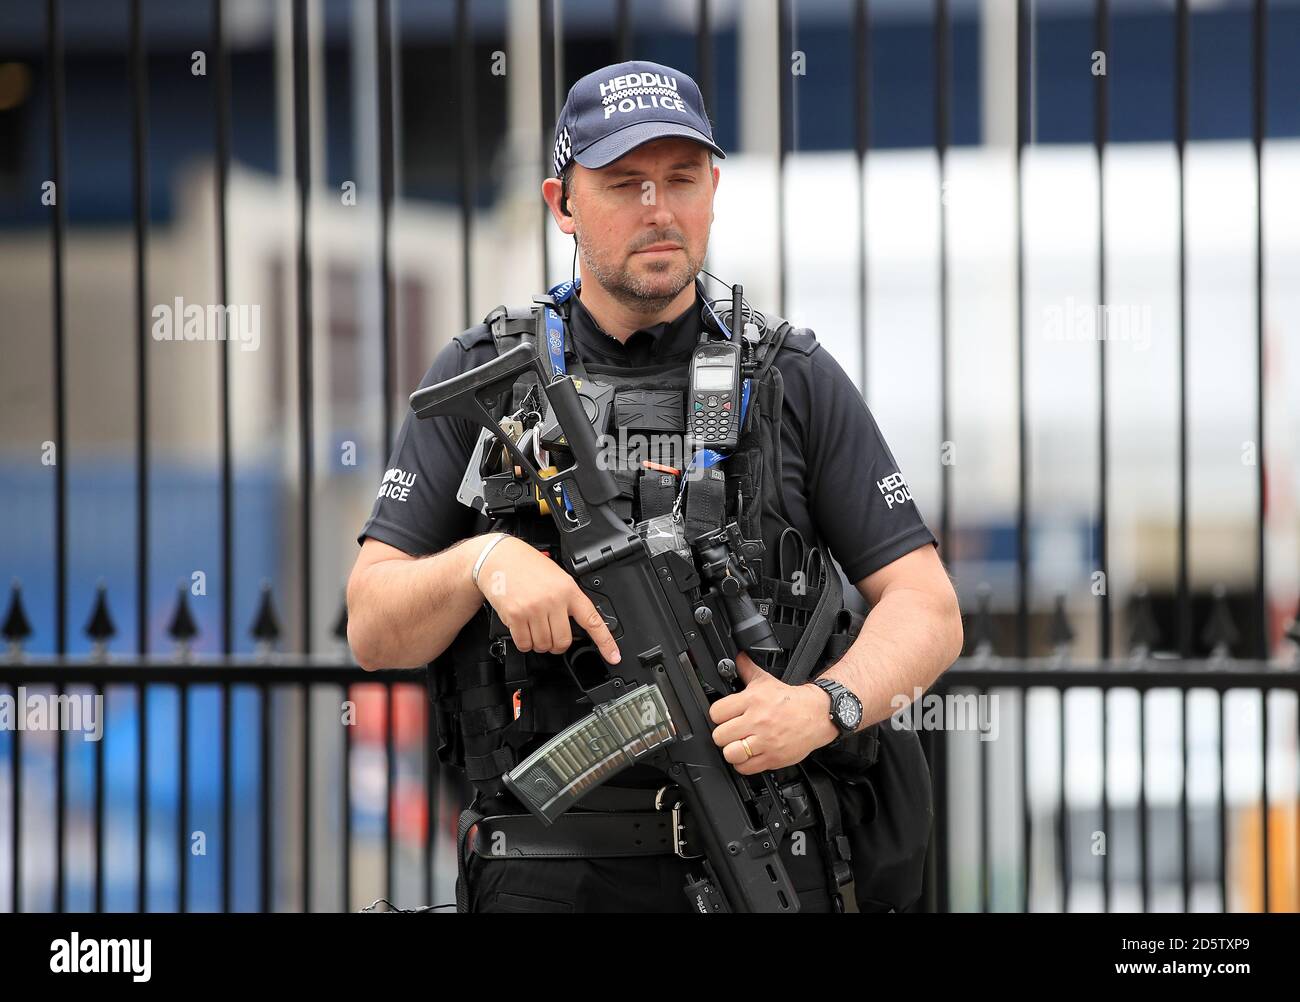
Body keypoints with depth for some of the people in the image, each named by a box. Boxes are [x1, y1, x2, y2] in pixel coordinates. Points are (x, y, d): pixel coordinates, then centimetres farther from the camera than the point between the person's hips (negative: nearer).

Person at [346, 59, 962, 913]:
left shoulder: (797, 383, 6)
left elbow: (928, 611, 2)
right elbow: (375, 629, 3)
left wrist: (825, 707, -17)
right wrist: (483, 562, -17)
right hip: (547, 869, 0)